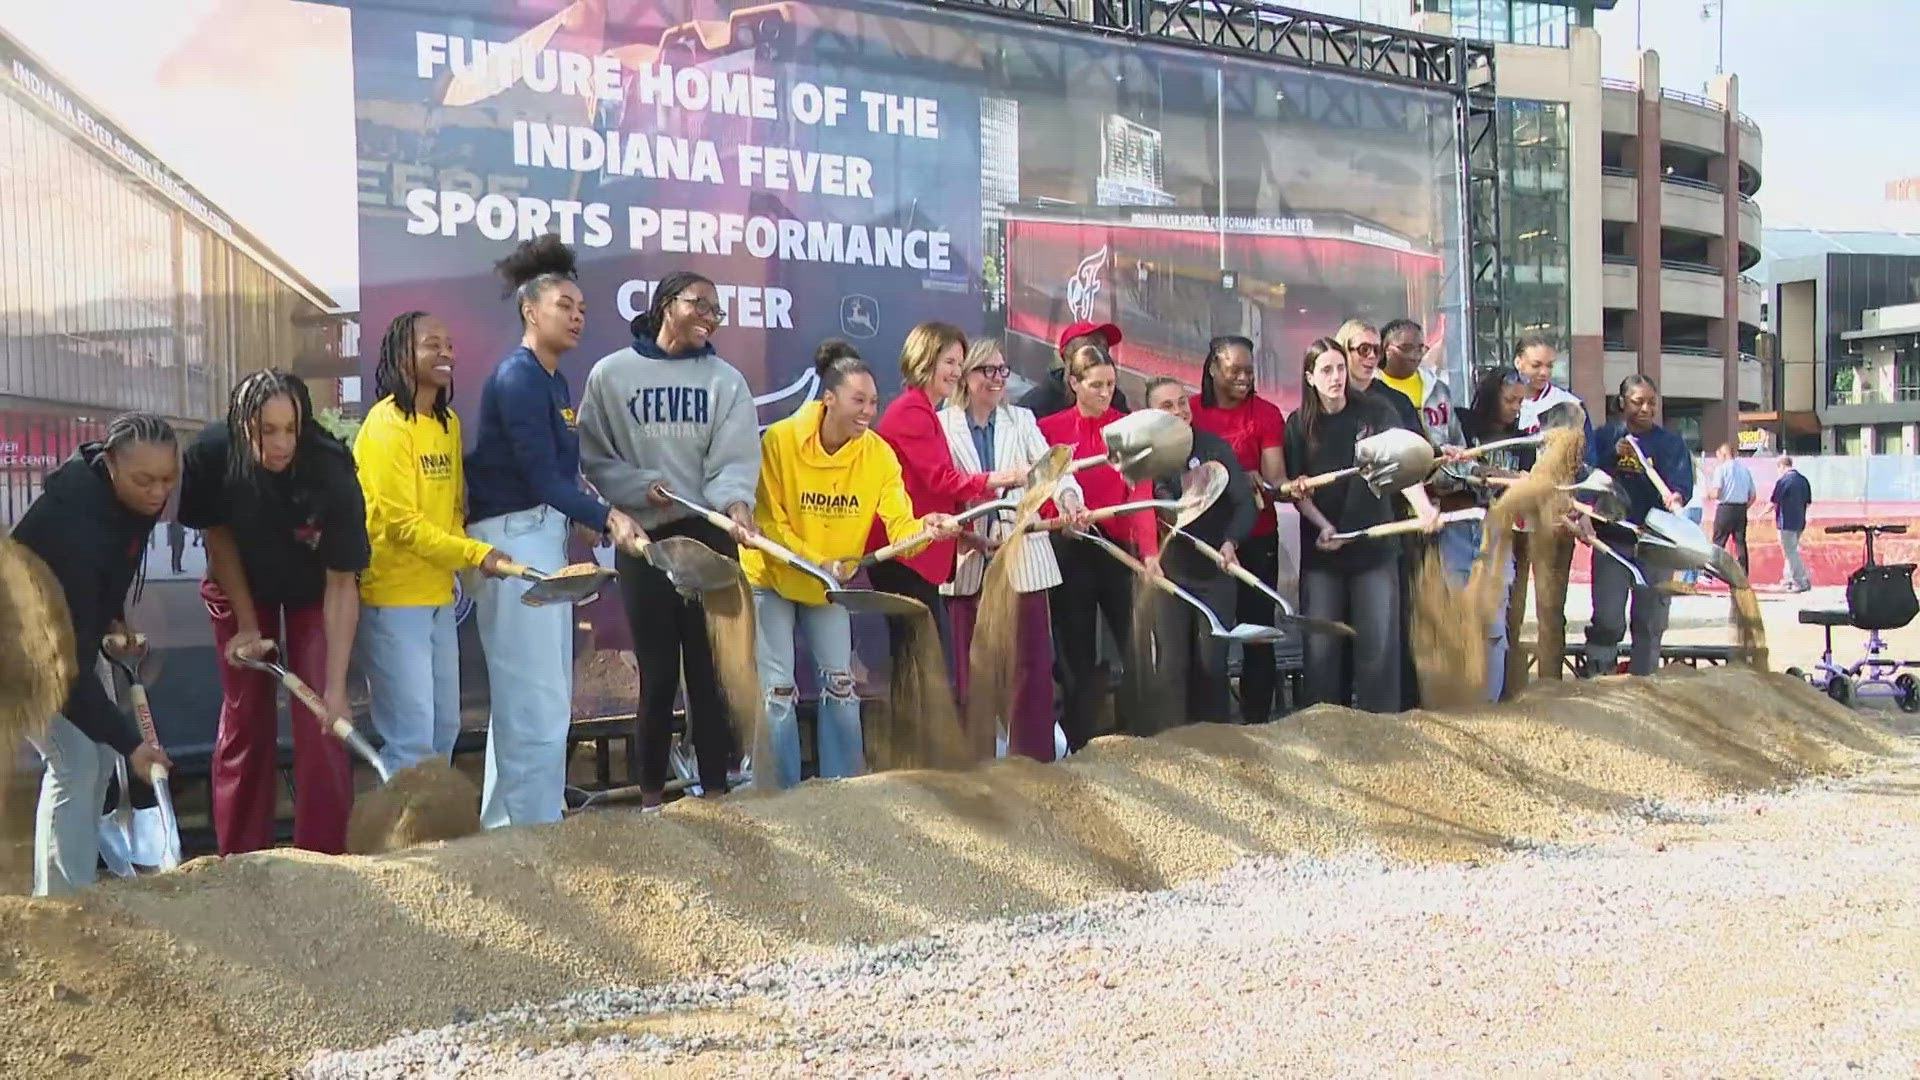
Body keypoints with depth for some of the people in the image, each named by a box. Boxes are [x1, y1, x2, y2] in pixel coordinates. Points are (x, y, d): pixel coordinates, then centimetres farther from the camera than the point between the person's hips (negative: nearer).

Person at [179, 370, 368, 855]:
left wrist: (336, 687, -34)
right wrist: (246, 625, -10)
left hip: (313, 589, -2)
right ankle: (240, 859, 14)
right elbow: (218, 535, -10)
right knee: (245, 720, 5)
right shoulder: (212, 455, -29)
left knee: (320, 725, -9)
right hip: (240, 584, 2)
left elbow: (341, 586, -30)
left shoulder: (331, 472, -35)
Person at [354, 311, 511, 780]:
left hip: (438, 595, 8)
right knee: (411, 739, -8)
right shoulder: (387, 425, -14)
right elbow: (400, 522, -17)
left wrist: (458, 557, -1)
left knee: (445, 729, 14)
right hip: (393, 598, -8)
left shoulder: (448, 422, 10)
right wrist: (476, 554, -19)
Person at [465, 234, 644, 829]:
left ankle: (504, 825, 27)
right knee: (538, 700, -7)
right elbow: (541, 477, -20)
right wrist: (607, 519, -26)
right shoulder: (517, 379, -14)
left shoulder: (555, 380, 15)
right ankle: (535, 832, 0)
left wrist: (585, 520, 3)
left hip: (543, 536, 10)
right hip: (514, 539, -10)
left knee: (522, 696, 17)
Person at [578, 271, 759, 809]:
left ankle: (714, 789, 10)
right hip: (642, 536, -1)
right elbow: (593, 457, 1)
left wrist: (736, 502, -25)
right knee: (657, 670, 4)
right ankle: (651, 793, 15)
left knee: (711, 666, 2)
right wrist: (642, 486, -14)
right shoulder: (611, 374, 3)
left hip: (708, 535, 1)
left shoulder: (726, 380, 5)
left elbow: (735, 459, -6)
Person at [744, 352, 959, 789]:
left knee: (841, 684, 5)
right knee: (777, 688, -3)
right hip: (772, 578, -3)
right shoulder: (780, 441, -22)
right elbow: (769, 521, -20)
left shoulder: (879, 454, -14)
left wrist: (925, 528, -42)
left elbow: (899, 525, -20)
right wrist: (815, 562, -30)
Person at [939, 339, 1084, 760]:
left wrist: (1068, 494, -25)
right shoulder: (943, 425, 5)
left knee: (1032, 662, -1)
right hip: (968, 560, -2)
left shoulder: (1022, 421, 12)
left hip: (1023, 559, 2)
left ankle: (1033, 757, 5)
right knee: (971, 667, 2)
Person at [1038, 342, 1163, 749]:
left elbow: (1140, 492, -9)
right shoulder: (1049, 429, 1)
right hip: (1069, 550, 0)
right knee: (1076, 651, 6)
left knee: (1138, 644, -2)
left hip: (1119, 548, 0)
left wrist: (1150, 550, -20)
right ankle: (1079, 743, 14)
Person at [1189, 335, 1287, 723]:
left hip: (1256, 537, 0)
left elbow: (1274, 477, -7)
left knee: (1257, 630, 1)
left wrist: (1286, 487, -29)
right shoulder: (1189, 411, 2)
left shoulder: (1266, 414, 1)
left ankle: (1257, 718, 8)